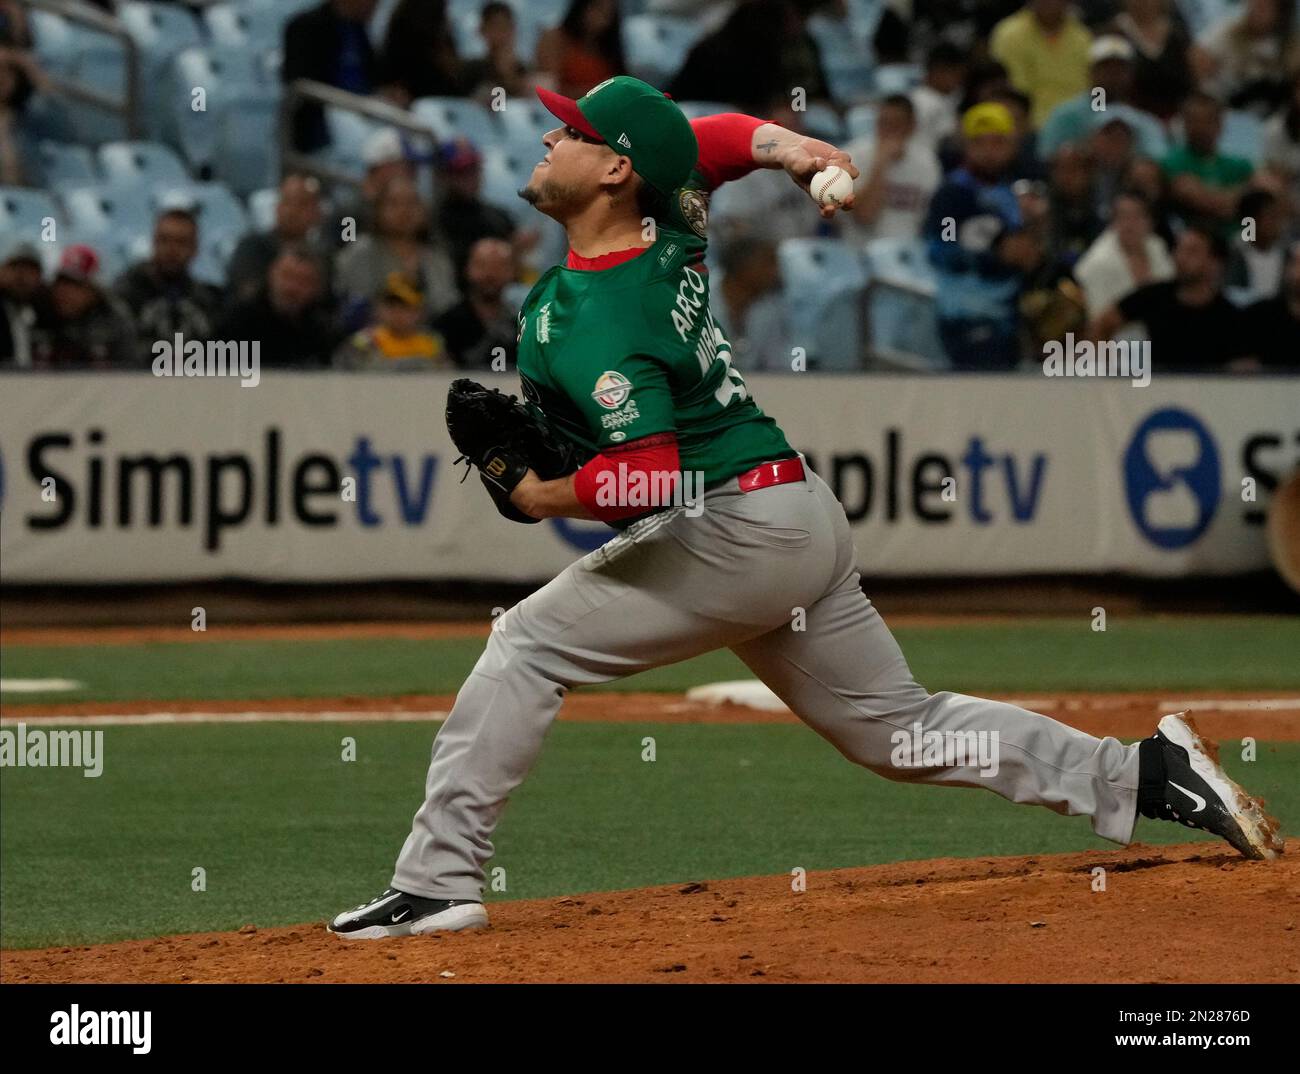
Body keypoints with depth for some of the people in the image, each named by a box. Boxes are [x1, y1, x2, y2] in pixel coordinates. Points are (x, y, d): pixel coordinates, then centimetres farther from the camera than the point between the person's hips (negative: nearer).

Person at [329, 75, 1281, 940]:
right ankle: (1146, 773, 10)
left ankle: (440, 882, -6)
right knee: (901, 731, 14)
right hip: (806, 521, 10)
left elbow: (651, 474, -28)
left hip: (731, 534, -10)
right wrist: (781, 144, 10)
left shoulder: (595, 324, -20)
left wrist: (542, 498, -14)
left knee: (529, 645, -5)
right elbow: (710, 139, 28)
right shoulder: (671, 241, 8)